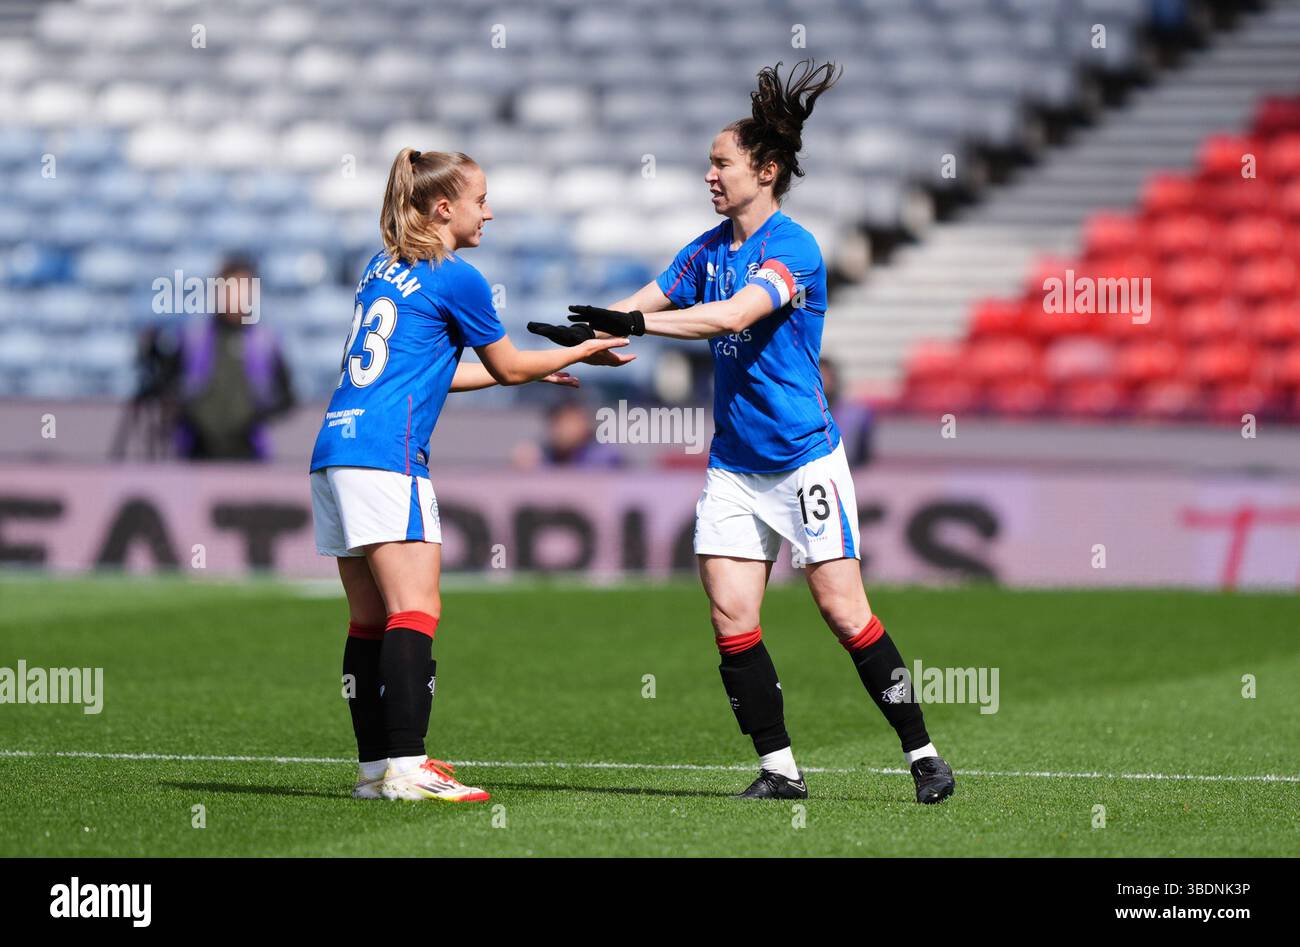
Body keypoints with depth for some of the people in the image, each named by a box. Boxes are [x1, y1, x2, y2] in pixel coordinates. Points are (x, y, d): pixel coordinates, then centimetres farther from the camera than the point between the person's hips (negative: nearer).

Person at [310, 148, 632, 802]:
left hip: (334, 451, 9)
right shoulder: (456, 279, -2)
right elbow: (507, 367, 9)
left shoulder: (381, 271, 21)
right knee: (415, 615, -12)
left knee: (370, 621, 10)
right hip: (388, 455, -9)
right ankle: (407, 769, -21)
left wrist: (533, 372, 38)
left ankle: (375, 767, 10)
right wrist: (583, 352, 24)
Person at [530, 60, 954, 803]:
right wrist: (586, 331, -9)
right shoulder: (710, 248, 9)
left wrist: (638, 323, -33)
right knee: (731, 618, -2)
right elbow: (649, 300, 8)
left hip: (803, 456, -7)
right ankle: (779, 769, 6)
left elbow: (734, 314, -29)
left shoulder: (793, 248, -16)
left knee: (844, 610, -6)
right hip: (735, 463, 7)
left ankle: (922, 754, 5)